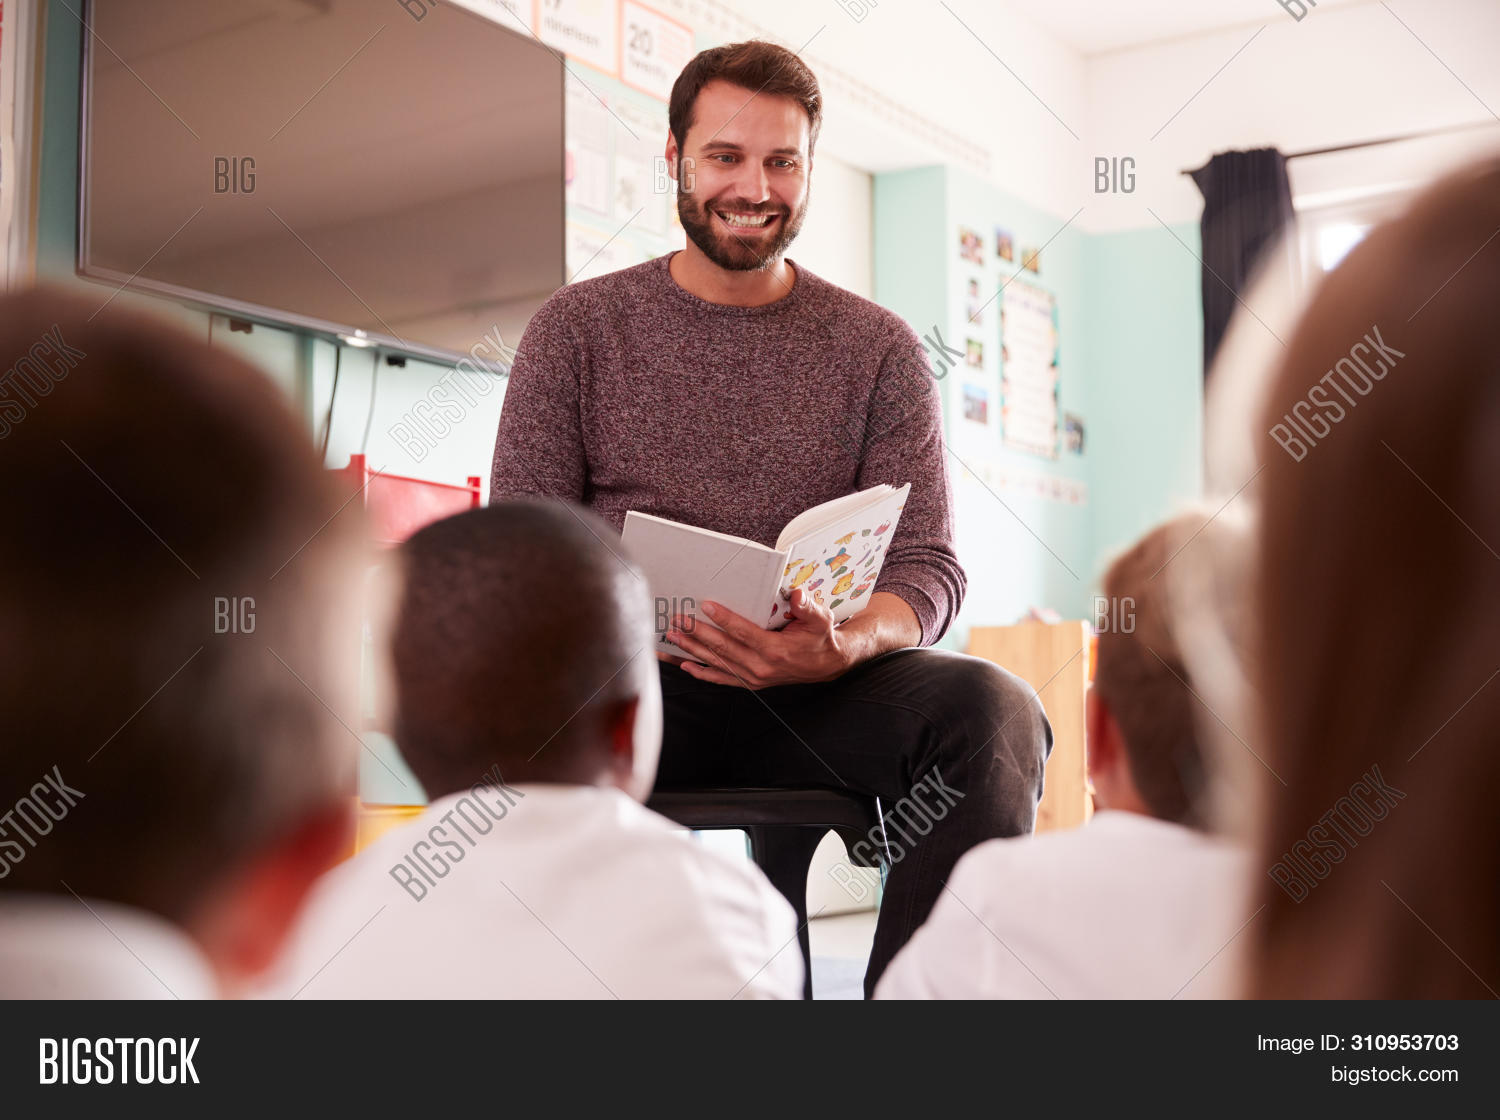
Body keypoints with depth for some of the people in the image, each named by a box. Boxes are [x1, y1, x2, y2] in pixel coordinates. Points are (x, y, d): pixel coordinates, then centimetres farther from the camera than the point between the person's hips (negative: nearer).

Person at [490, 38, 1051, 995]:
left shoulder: (880, 350, 11)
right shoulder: (577, 328, 10)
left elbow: (928, 565, 4)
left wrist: (840, 647, -21)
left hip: (812, 698, 1)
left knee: (993, 709, -28)